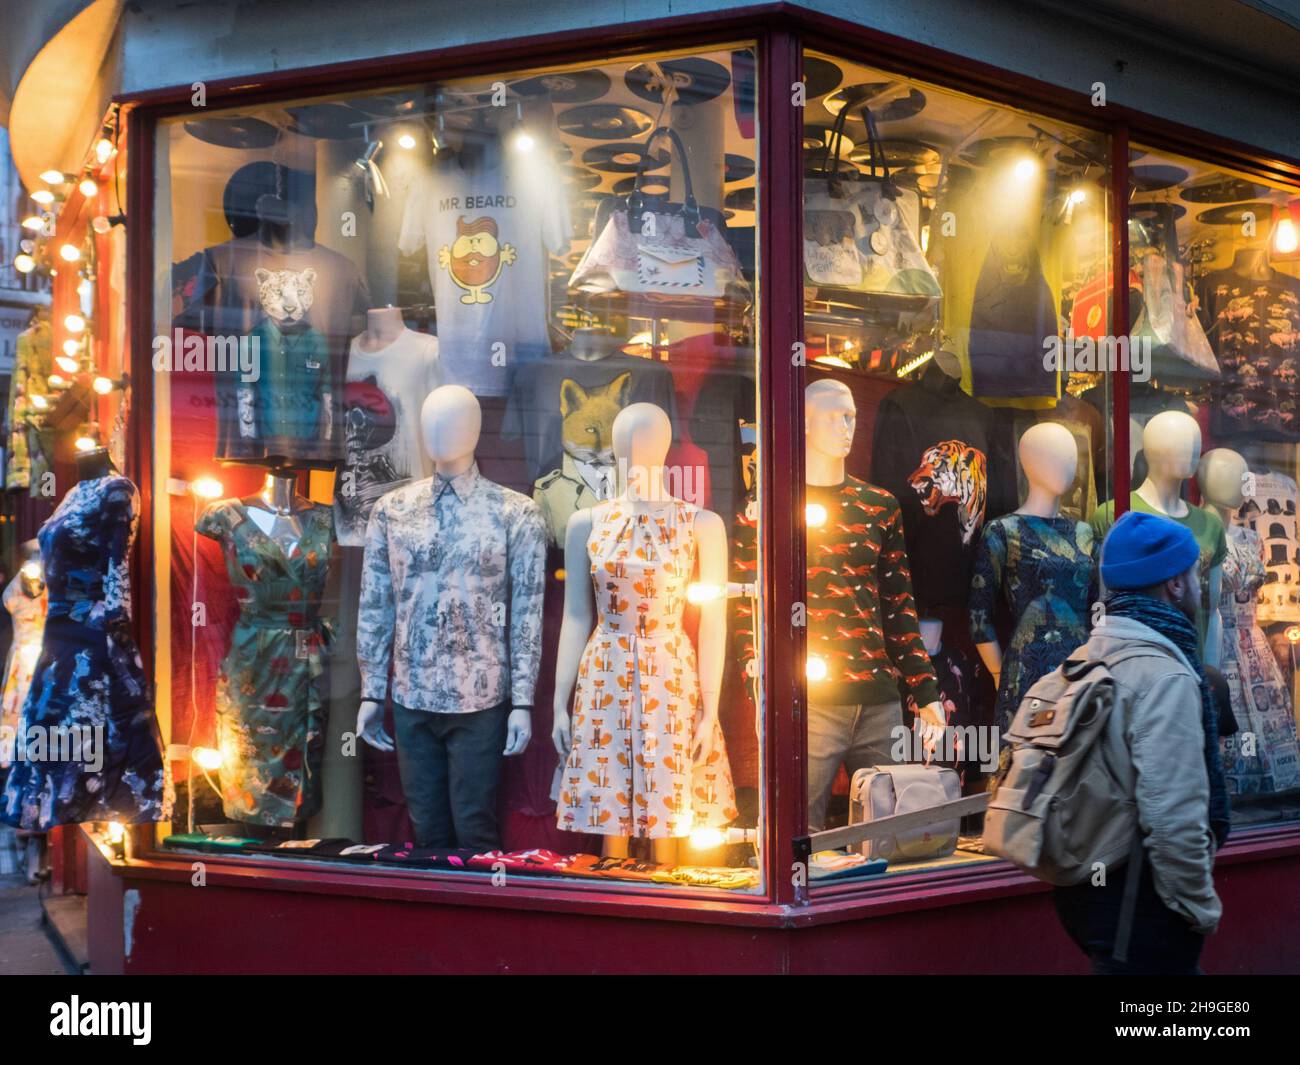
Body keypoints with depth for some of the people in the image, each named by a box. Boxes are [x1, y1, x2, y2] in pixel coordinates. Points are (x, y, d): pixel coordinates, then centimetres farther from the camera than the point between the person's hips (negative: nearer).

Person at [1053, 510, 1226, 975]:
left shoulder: (1088, 659, 10)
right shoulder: (1164, 675, -18)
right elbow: (1173, 818, -25)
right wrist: (1199, 908, -13)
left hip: (1087, 884, 9)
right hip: (1137, 901, -9)